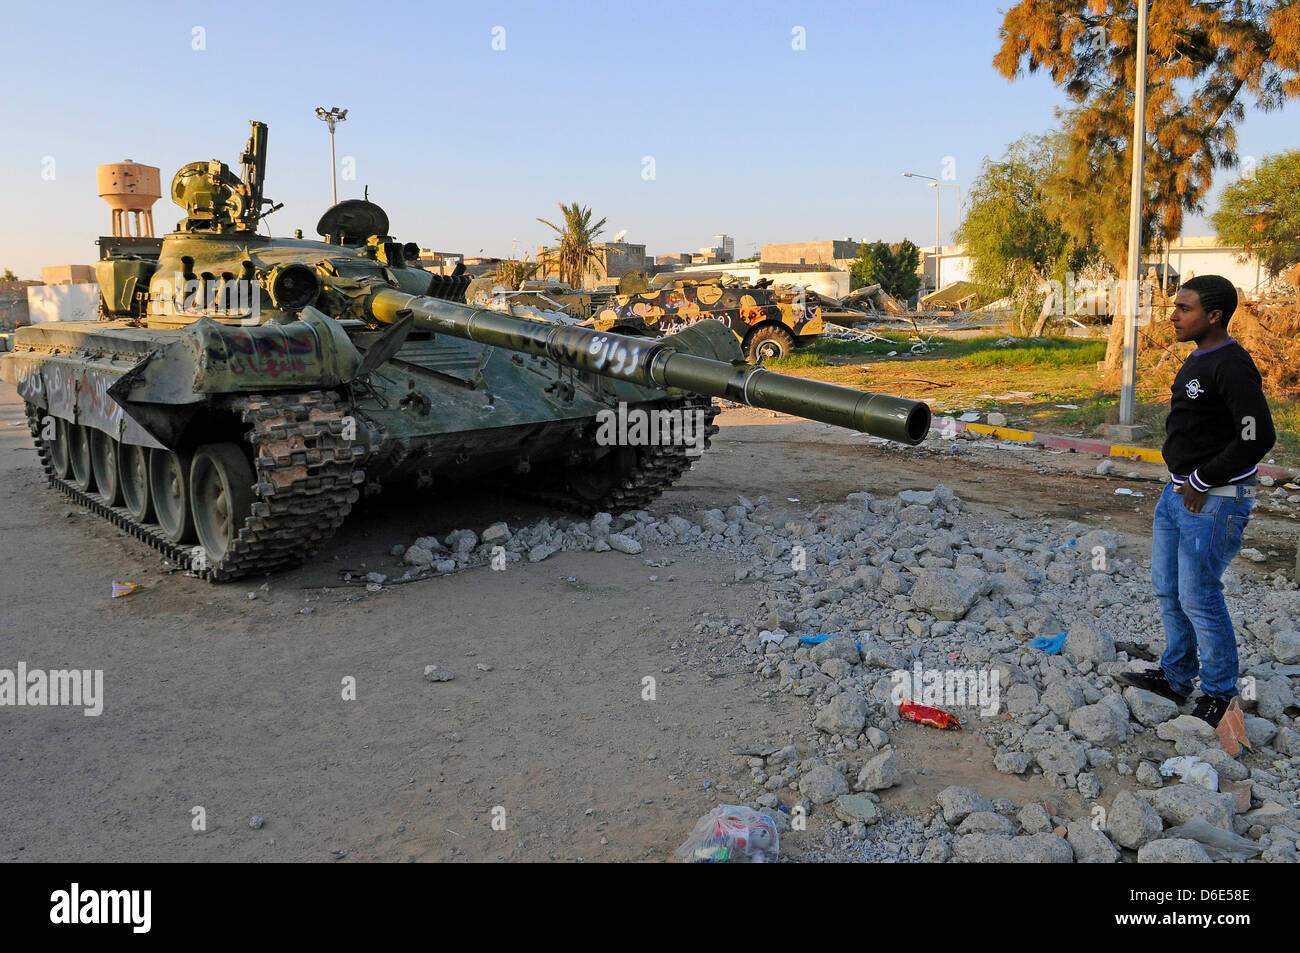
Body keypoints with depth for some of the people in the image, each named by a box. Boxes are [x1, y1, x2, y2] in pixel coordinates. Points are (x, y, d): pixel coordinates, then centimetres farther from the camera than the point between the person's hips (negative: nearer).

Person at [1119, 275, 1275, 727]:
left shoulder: (1233, 367, -19)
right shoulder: (1196, 361, 11)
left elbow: (1258, 436, -24)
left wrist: (1202, 482, -17)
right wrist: (1181, 481, 13)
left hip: (1213, 502, -10)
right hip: (1178, 493, 10)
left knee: (1199, 598, -1)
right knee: (1168, 590, 16)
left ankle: (1219, 691, 16)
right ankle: (1175, 676, 31)